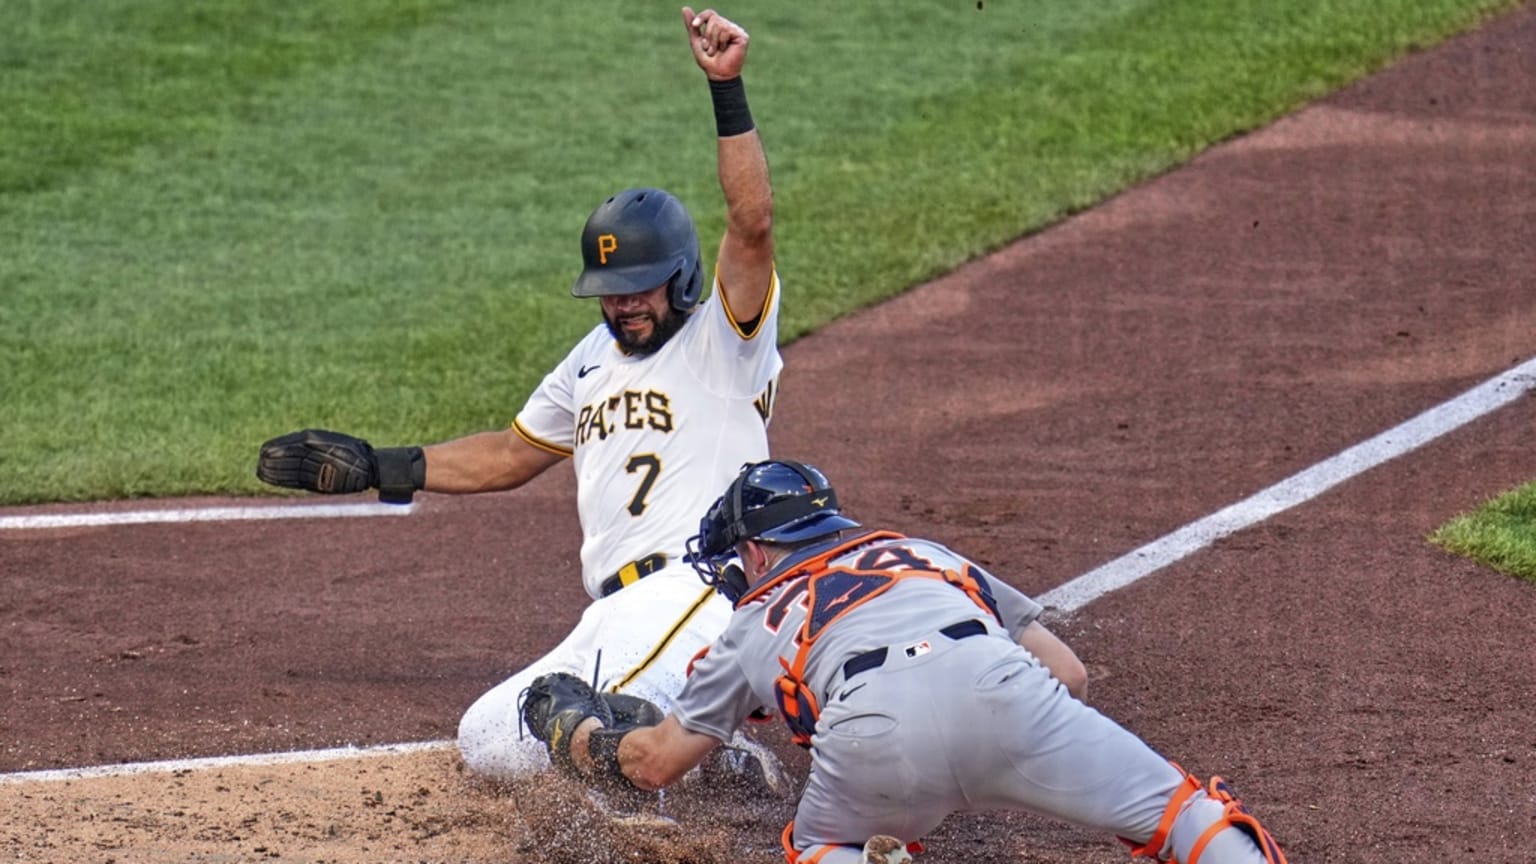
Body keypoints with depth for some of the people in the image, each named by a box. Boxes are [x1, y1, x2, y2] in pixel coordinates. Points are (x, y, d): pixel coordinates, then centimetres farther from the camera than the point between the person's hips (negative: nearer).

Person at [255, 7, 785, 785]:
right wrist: (377, 467, 29)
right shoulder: (595, 359, 23)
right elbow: (514, 453, 35)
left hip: (698, 587, -10)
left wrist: (726, 90, -29)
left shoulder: (724, 340, -2)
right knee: (490, 746, 9)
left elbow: (752, 223, -19)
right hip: (614, 613, 10)